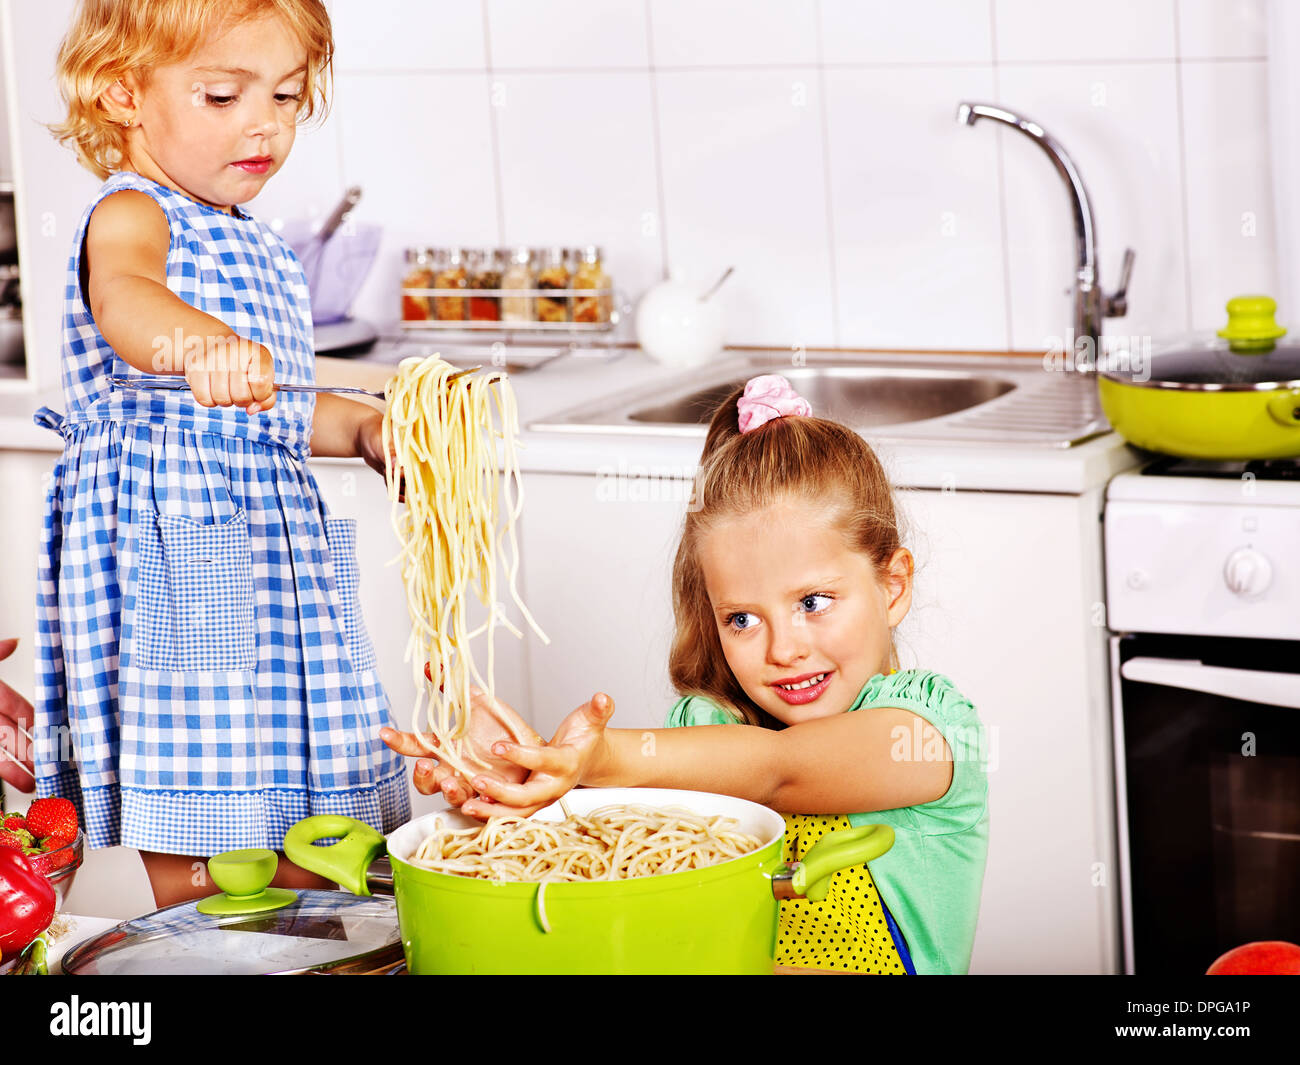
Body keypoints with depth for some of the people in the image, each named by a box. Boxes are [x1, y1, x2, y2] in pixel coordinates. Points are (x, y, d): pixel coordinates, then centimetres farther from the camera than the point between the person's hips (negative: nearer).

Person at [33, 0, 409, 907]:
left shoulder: (253, 248, 19)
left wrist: (362, 428, 15)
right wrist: (197, 344, -56)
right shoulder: (131, 215, -8)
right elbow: (122, 296, -34)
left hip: (274, 540, 9)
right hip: (169, 542, -9)